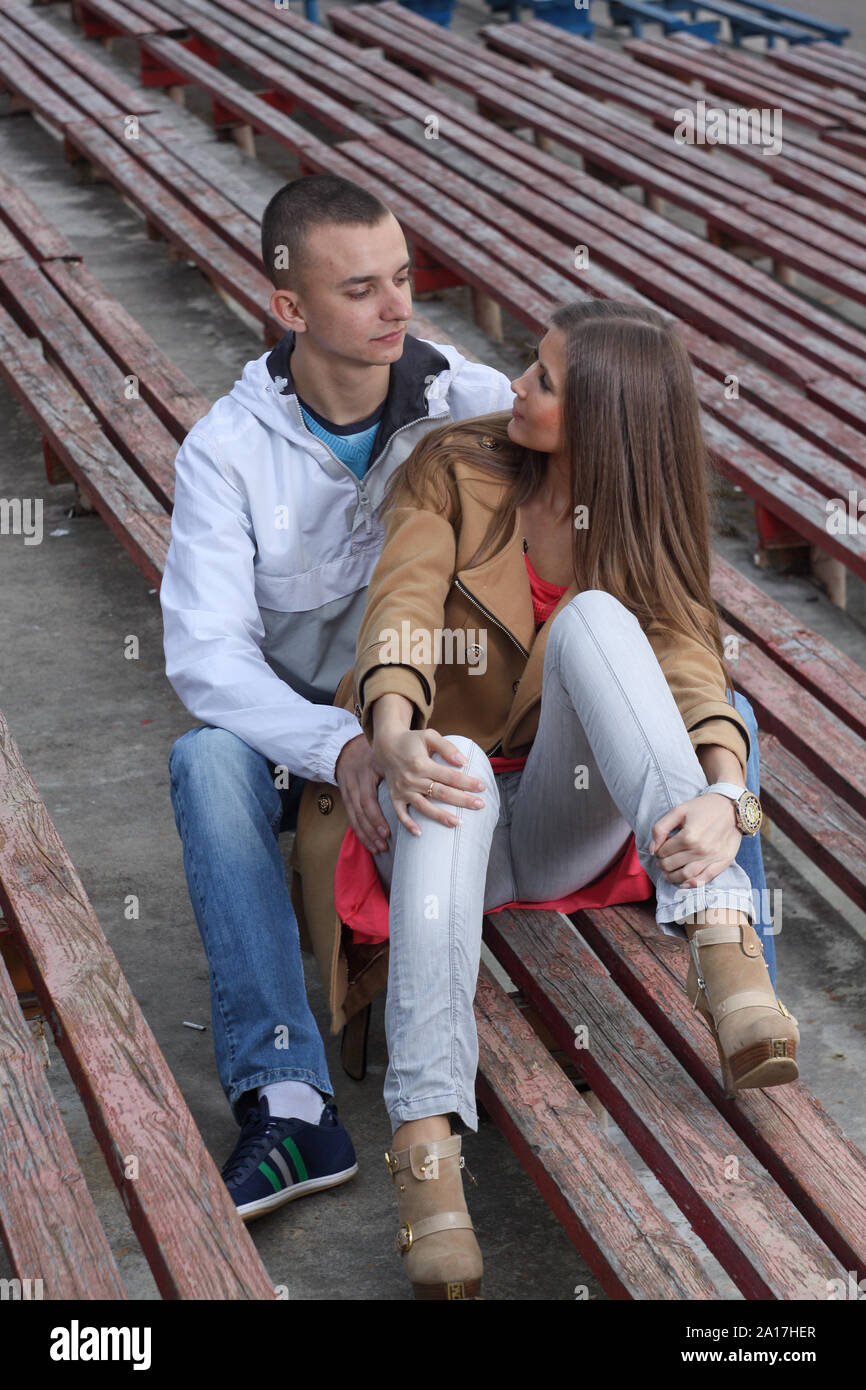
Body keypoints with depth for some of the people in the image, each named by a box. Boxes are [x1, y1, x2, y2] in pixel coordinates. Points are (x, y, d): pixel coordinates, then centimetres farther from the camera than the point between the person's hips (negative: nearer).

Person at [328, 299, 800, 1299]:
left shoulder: (644, 523, 2)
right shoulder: (454, 469, 0)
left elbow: (689, 661, -15)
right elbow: (400, 610, -16)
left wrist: (724, 798, -37)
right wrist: (394, 737, -38)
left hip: (568, 830, 0)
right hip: (450, 806, 0)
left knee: (594, 617, -29)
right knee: (455, 767, -40)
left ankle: (725, 952, -46)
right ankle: (426, 1151, -49)